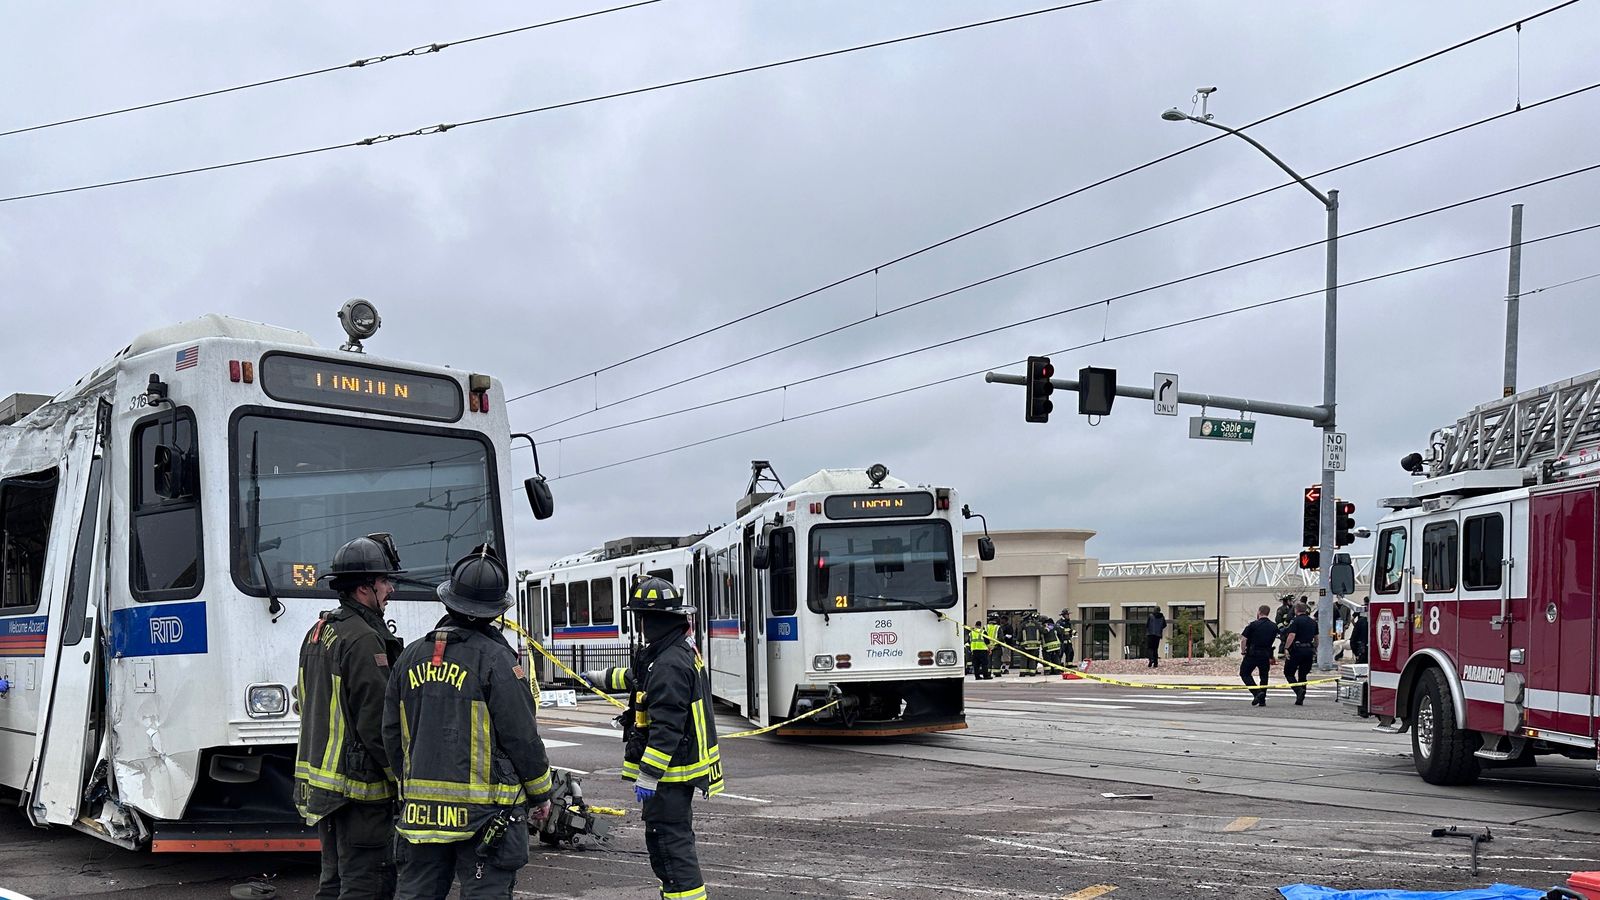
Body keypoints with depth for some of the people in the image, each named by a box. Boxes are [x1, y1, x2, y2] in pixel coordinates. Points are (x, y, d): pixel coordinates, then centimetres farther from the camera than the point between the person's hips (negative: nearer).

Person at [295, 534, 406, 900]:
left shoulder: (316, 633, 14)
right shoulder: (363, 639, -17)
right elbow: (376, 722, -20)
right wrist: (403, 776, -13)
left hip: (318, 781, 10)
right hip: (358, 787, -10)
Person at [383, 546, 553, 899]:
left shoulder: (412, 656, 7)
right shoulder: (495, 659, -11)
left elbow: (392, 736, 13)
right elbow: (522, 737, -9)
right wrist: (541, 794, 4)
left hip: (420, 812, 6)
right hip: (485, 810, -5)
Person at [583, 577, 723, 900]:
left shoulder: (669, 666, -22)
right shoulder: (683, 652, 12)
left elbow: (666, 728, -26)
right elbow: (637, 677, 31)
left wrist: (647, 776, -25)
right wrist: (600, 678, 43)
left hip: (670, 773, -11)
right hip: (680, 766, 11)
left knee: (669, 841, -8)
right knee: (675, 836, 20)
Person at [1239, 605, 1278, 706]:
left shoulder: (1253, 625, -9)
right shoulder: (1274, 627, 5)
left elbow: (1243, 639, -12)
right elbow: (1273, 641, 14)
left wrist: (1243, 650, 2)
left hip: (1252, 653, -4)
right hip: (1266, 655, 4)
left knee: (1244, 673, 7)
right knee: (1263, 676, 15)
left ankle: (1257, 692, -11)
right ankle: (1262, 700, 13)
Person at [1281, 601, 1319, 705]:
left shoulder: (1296, 621, -9)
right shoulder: (1313, 622, 12)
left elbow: (1291, 636, -18)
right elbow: (1316, 638, 17)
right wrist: (1315, 650, 26)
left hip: (1297, 650, -6)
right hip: (1309, 650, 6)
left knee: (1288, 672, 5)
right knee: (1303, 675, 13)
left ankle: (1299, 690, -17)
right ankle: (1300, 700, 11)